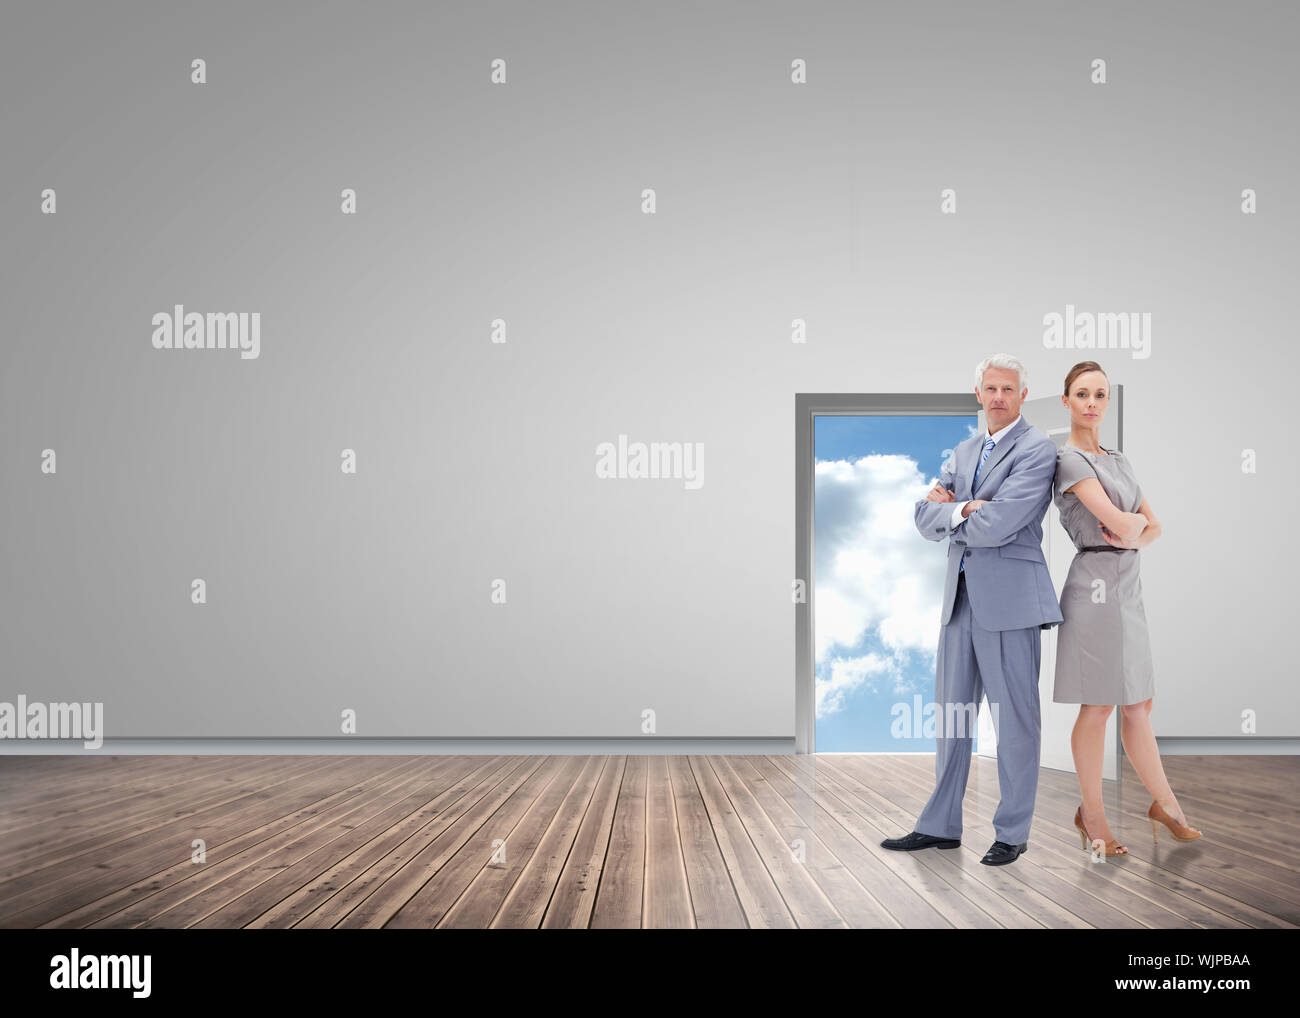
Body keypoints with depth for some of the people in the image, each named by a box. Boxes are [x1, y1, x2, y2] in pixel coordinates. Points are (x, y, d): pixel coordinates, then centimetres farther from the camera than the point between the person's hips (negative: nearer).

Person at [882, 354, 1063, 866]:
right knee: (951, 714, 12)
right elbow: (925, 519, 8)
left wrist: (948, 513, -2)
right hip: (961, 595, 7)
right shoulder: (964, 452, 17)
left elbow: (998, 525, -19)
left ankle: (1012, 833, 13)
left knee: (1015, 720, 2)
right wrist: (963, 509, -11)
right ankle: (941, 825, 21)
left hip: (1010, 598, -7)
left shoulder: (1037, 449, -7)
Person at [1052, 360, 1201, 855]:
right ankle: (1092, 814, 9)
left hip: (1128, 585, 8)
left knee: (1138, 703, 12)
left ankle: (1164, 803, 20)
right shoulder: (1069, 459, -9)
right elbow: (1118, 522, -17)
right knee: (1098, 706, -2)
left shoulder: (1119, 460, 17)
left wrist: (1134, 532, -6)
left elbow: (1154, 526, 15)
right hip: (1095, 585, -8)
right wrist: (1135, 523, 4)